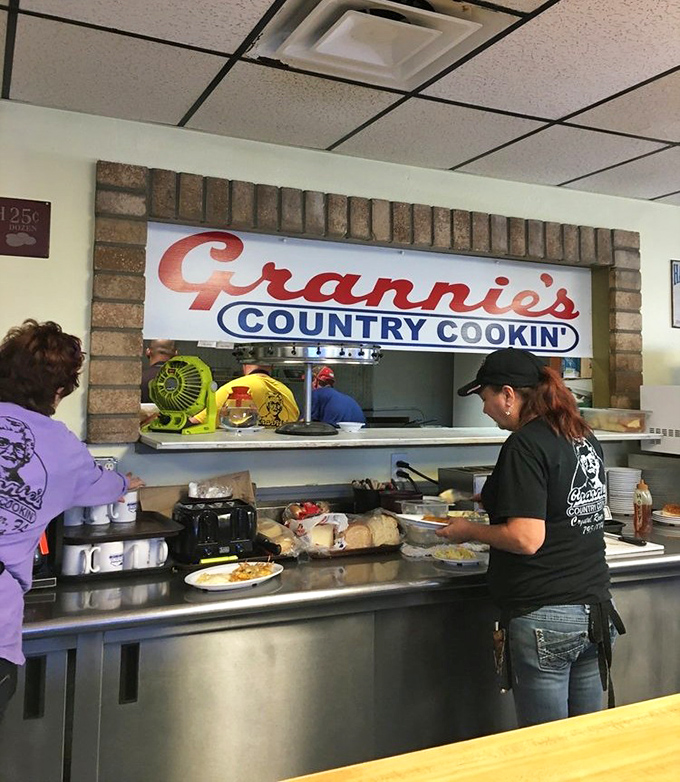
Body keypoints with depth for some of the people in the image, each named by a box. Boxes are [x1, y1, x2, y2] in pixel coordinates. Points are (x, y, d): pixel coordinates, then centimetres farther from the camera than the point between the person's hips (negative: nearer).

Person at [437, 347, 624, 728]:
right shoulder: (585, 438, 9)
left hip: (545, 618, -8)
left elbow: (527, 539, -21)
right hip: (597, 609, 9)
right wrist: (500, 503, 21)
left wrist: (469, 531, -6)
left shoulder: (525, 444, -16)